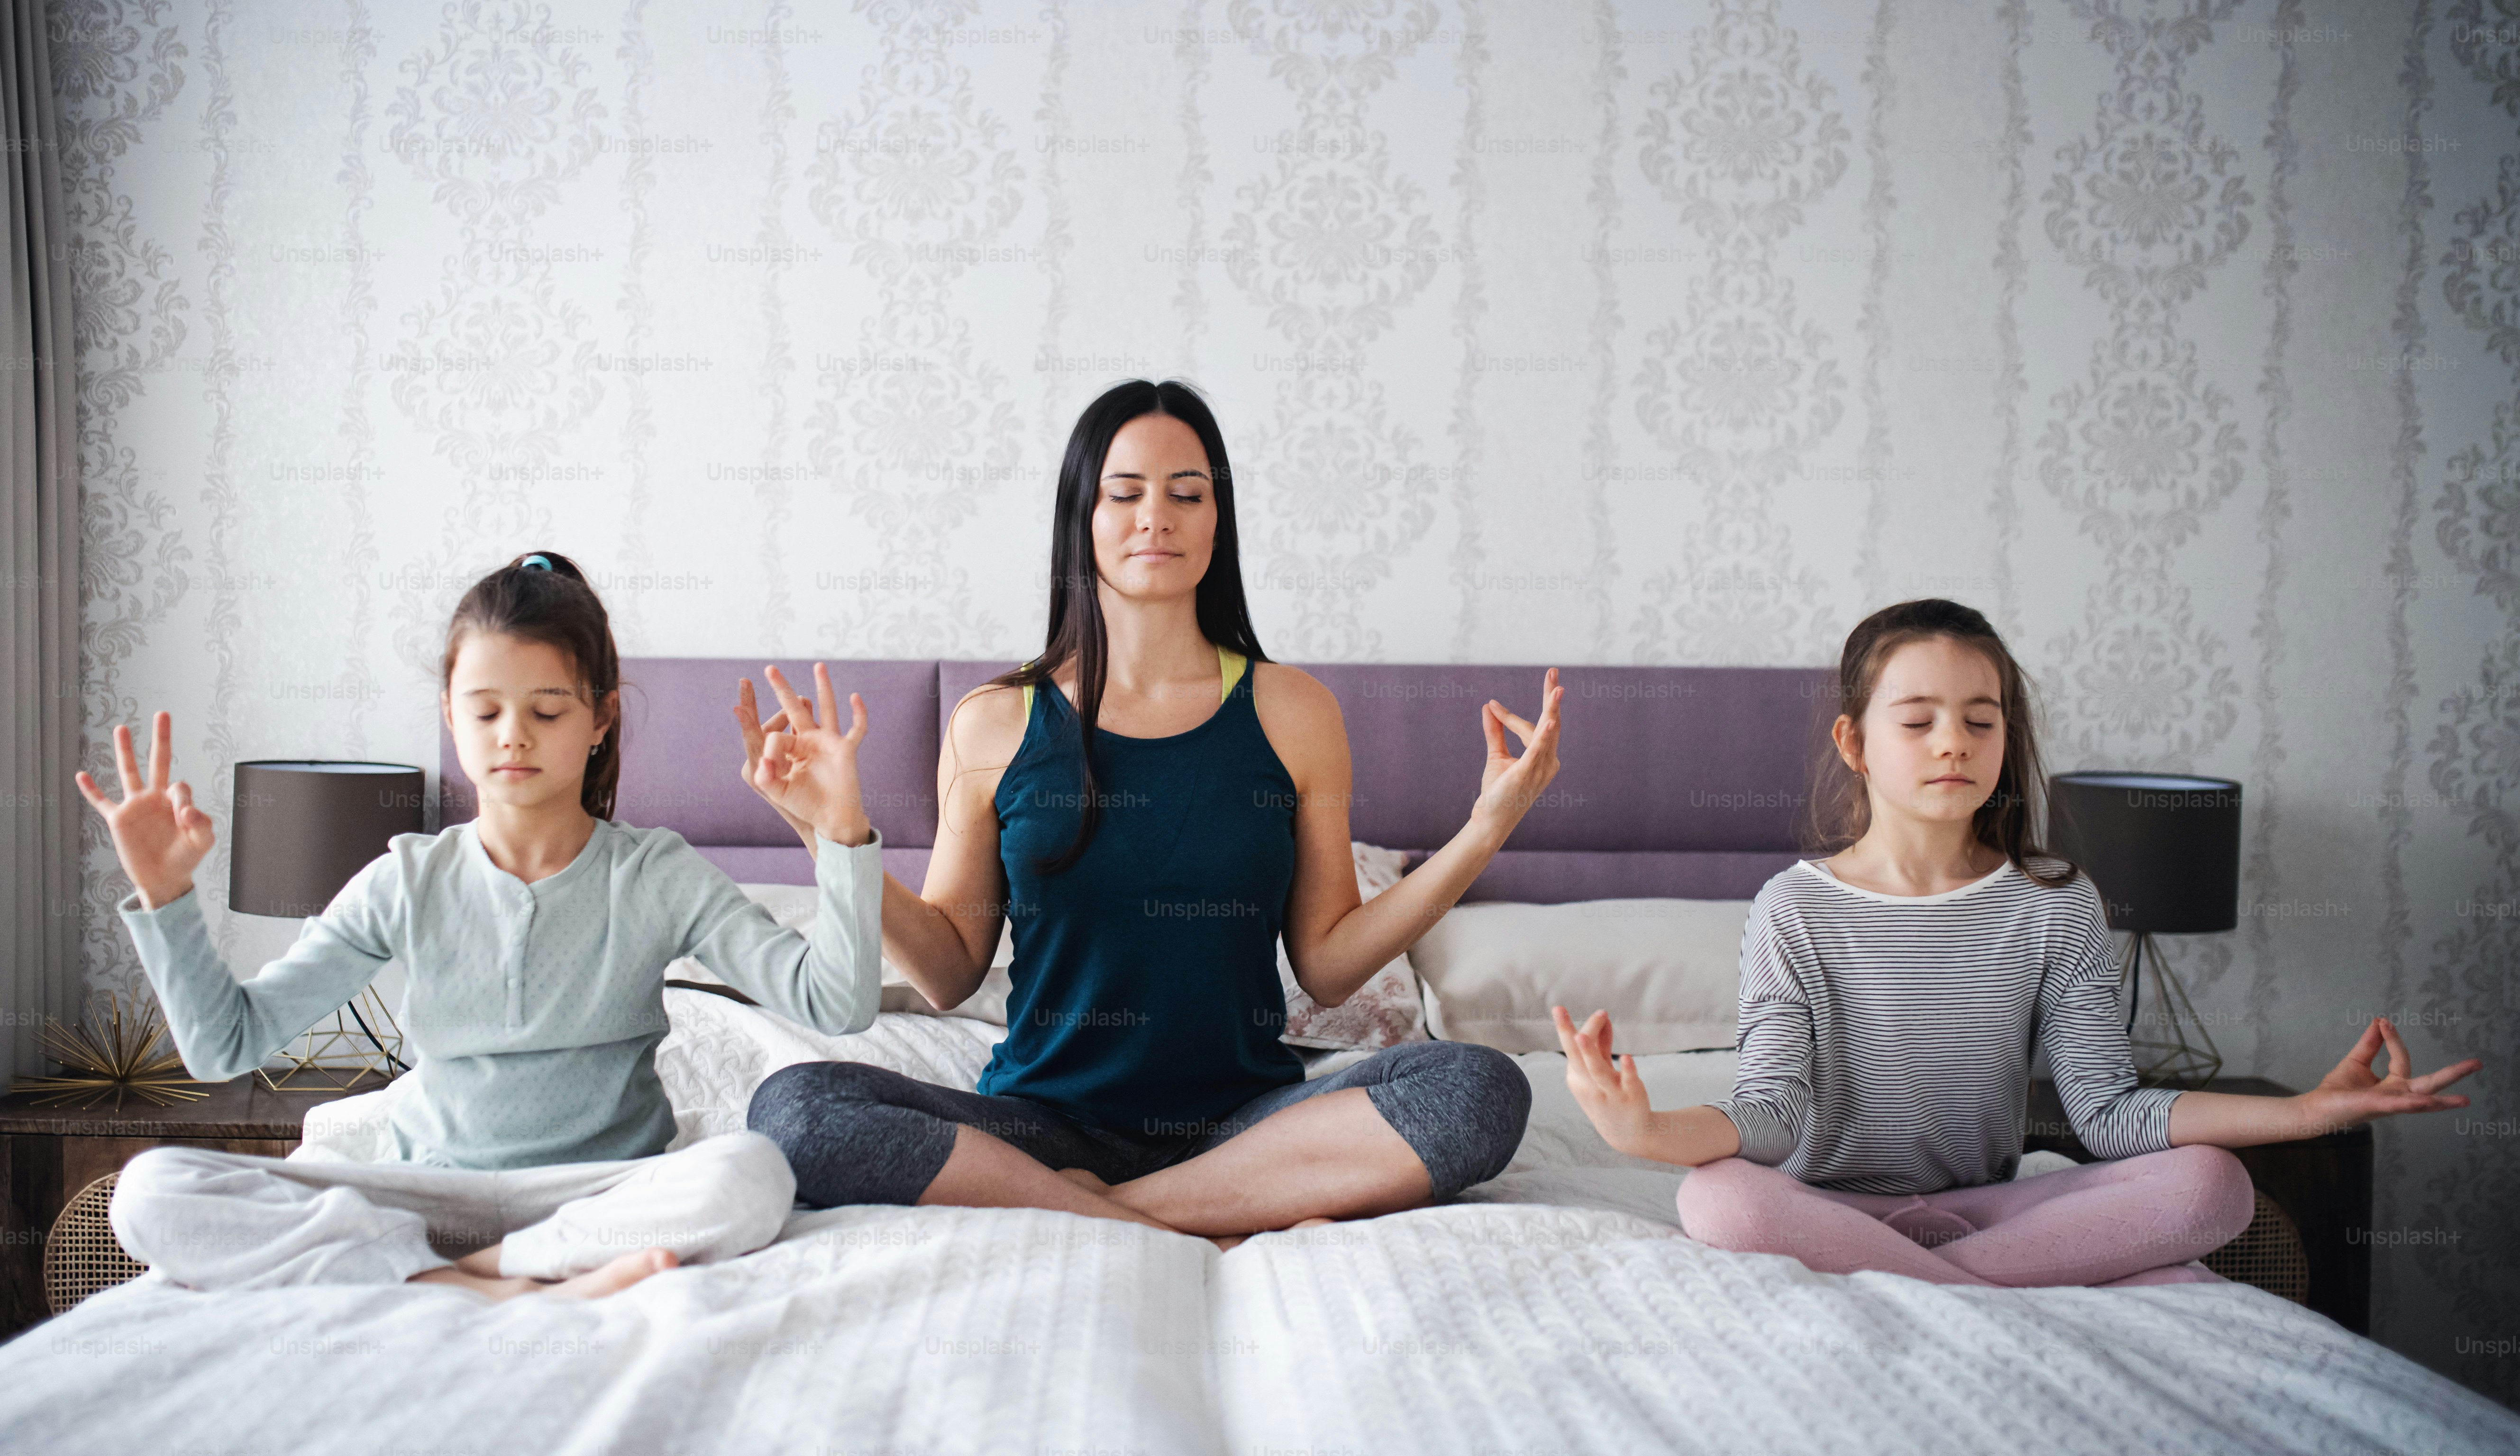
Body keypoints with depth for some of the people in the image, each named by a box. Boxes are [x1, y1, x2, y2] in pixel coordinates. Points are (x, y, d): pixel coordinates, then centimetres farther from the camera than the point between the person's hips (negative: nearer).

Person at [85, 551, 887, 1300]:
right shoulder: (406, 883, 5)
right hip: (426, 1191, 3)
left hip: (596, 1189, -2)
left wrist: (842, 836, -23)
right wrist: (163, 892, -8)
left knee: (751, 1173, -36)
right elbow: (227, 1042, 4)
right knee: (153, 1191, -20)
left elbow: (837, 1003, -12)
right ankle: (494, 1292, -29)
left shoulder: (658, 877, -2)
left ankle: (478, 1265, -22)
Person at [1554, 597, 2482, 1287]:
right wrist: (1657, 1132, -38)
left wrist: (2306, 1112, -18)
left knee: (2210, 1184, -22)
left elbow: (2109, 1109, -4)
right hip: (1833, 1208, -2)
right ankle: (2029, 1306, -27)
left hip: (1988, 1205, 3)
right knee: (1717, 1198, -36)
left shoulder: (2056, 907, 4)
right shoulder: (1796, 912, -4)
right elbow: (1773, 1110, -14)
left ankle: (1884, 1279, -25)